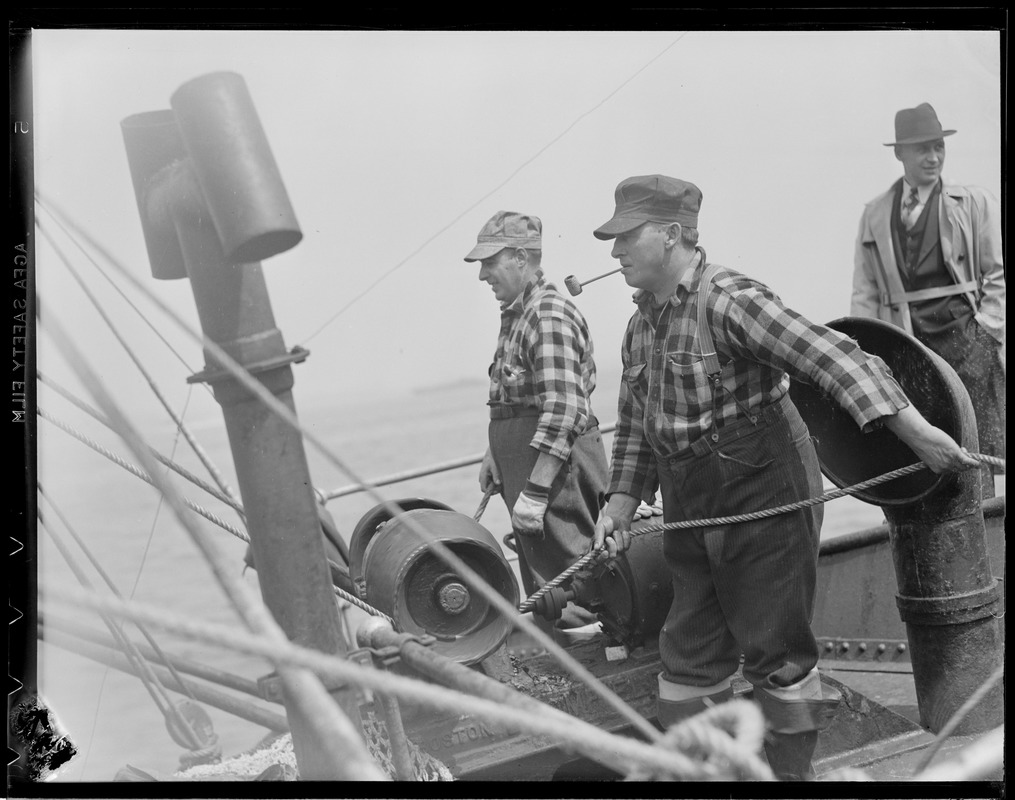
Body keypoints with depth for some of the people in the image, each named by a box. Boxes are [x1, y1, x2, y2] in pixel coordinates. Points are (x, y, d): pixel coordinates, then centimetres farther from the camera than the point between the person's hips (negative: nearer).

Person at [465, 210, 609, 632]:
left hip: (557, 464, -10)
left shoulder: (550, 315, -18)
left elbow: (562, 409, -25)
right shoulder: (517, 313, 15)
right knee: (538, 571, 17)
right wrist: (495, 451, 22)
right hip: (527, 462, 10)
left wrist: (534, 490, -26)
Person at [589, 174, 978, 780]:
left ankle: (793, 771, 22)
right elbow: (636, 429, 17)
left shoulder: (730, 301, -18)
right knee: (689, 657, 13)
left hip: (765, 502, -8)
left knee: (776, 654, 4)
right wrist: (621, 505, 6)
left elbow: (831, 359, -27)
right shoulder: (641, 325, 9)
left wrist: (916, 431, -35)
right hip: (694, 519, 8)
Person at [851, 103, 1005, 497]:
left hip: (965, 334, -1)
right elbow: (865, 292, 12)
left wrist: (987, 332, -4)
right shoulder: (874, 214, 12)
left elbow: (997, 276, 6)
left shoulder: (974, 203, 7)